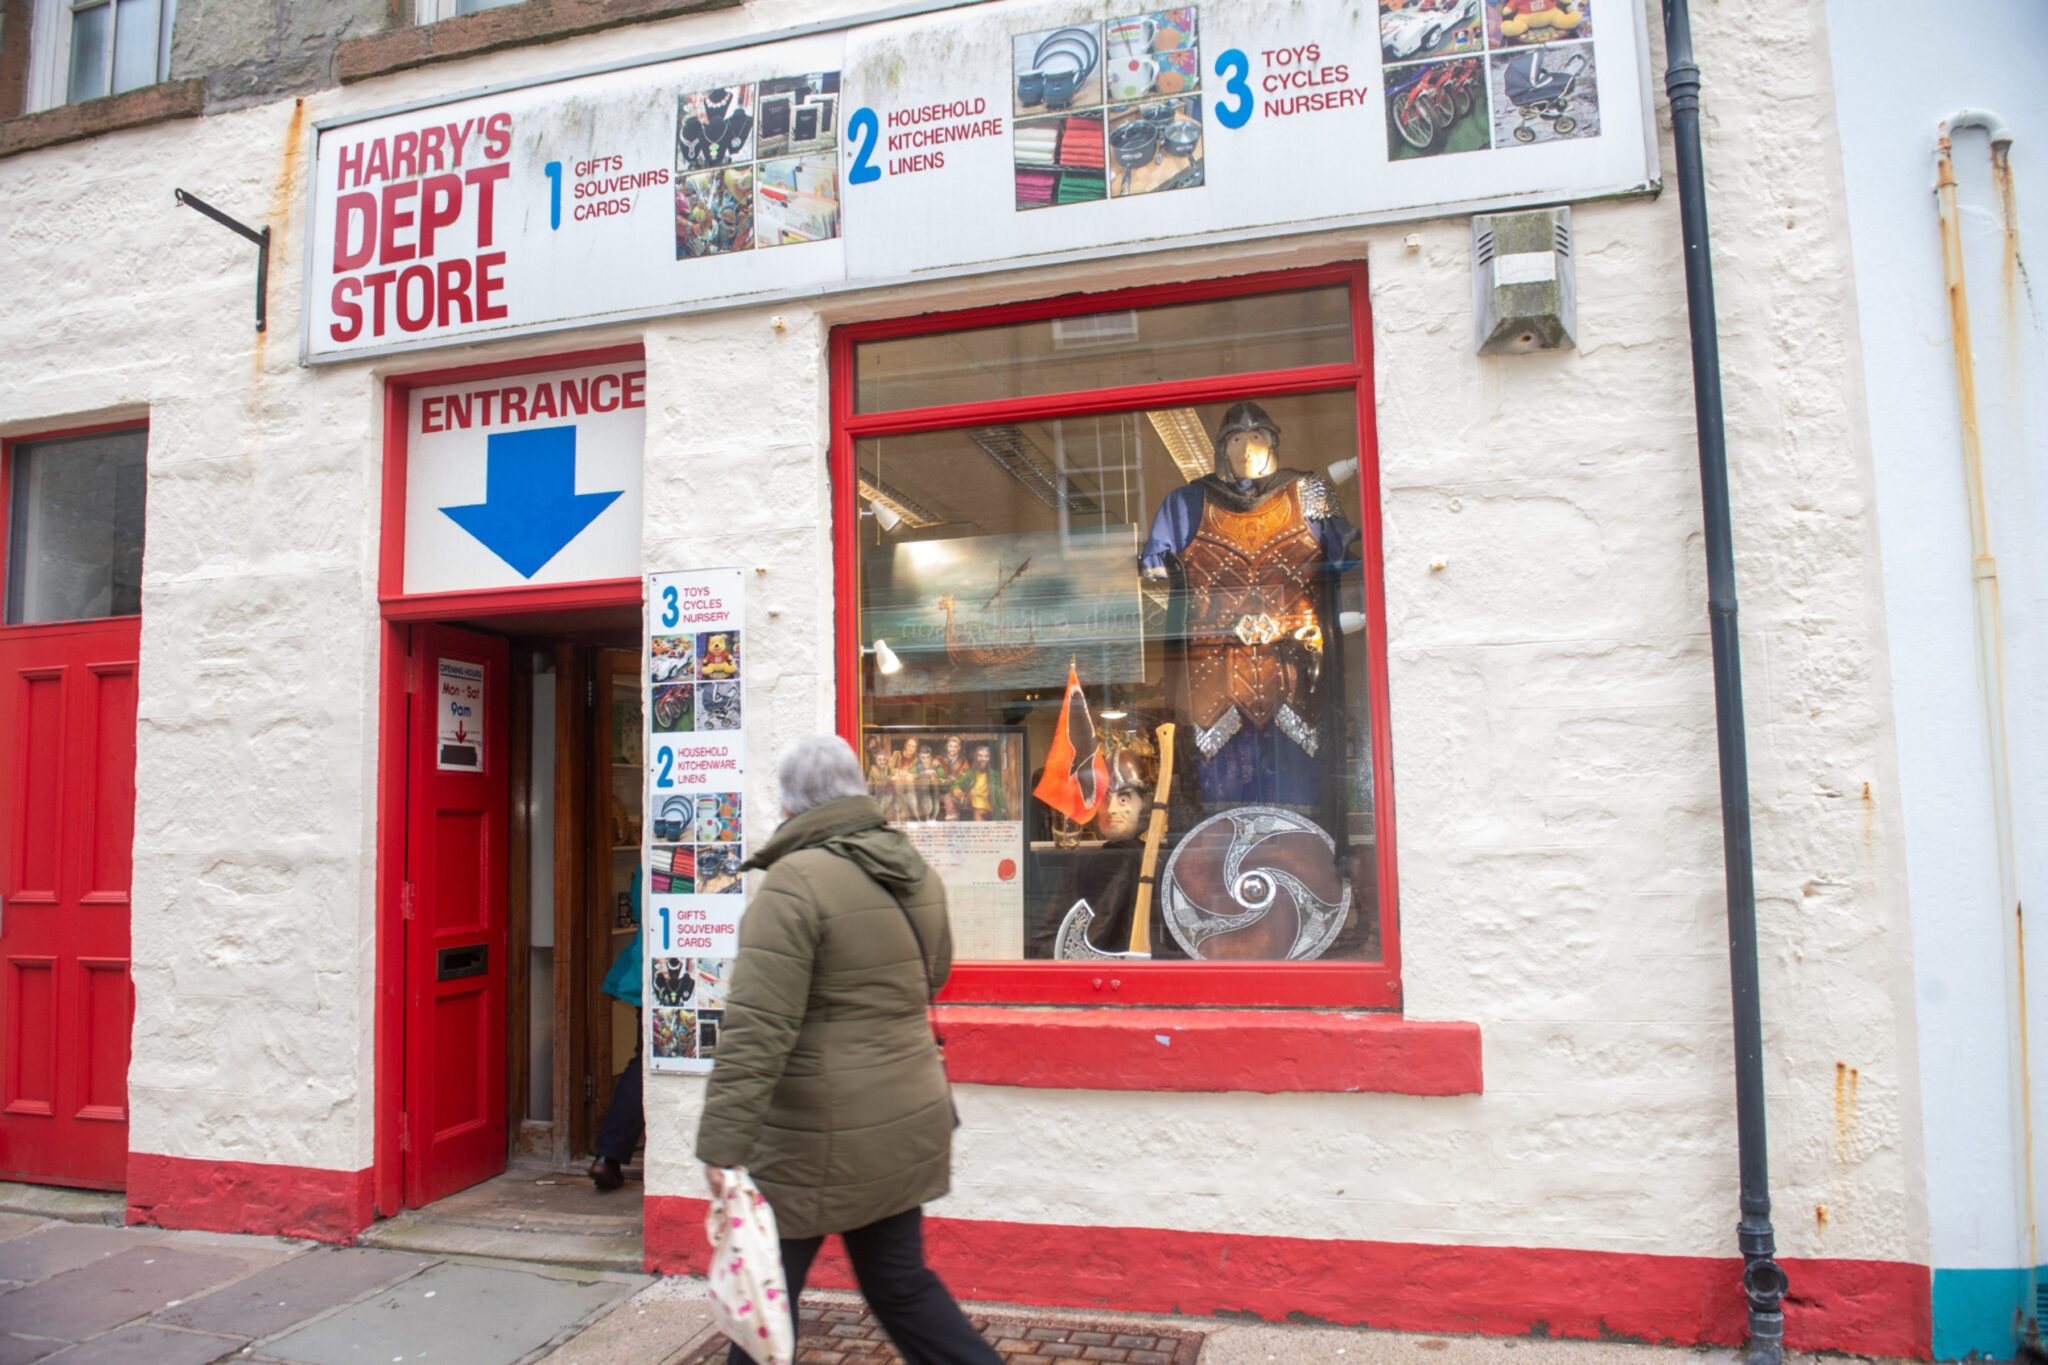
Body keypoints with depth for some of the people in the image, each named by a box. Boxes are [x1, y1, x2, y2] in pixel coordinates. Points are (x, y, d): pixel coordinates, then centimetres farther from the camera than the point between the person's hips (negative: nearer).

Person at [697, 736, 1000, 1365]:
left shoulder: (796, 879, -17)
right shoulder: (917, 873, 5)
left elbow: (758, 1028, -22)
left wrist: (723, 1143, -20)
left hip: (823, 1137, -7)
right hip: (905, 1124, 7)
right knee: (900, 1283, 19)